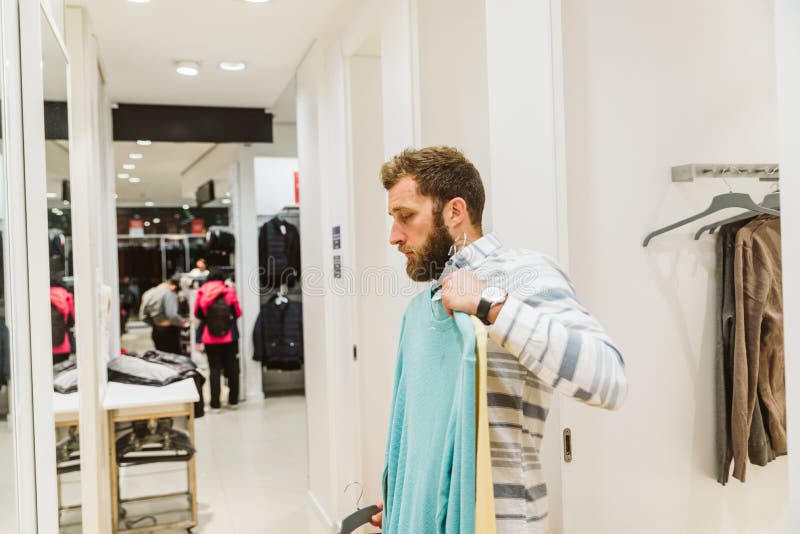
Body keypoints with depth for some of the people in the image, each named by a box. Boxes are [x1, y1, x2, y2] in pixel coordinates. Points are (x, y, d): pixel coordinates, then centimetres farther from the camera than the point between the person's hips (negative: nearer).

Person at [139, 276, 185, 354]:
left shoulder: (147, 293, 9)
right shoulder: (169, 293, -15)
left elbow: (143, 316, 12)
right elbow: (171, 315, -23)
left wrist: (155, 324, 16)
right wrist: (182, 322, -8)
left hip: (156, 331, 7)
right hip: (169, 330, -7)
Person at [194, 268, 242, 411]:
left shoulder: (202, 293, -3)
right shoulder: (229, 291, -4)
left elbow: (197, 314, 8)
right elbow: (238, 313, 3)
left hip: (210, 338, 0)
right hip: (229, 336, 0)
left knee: (214, 369, 4)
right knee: (232, 368, 11)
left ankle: (215, 403, 4)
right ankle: (233, 400, 17)